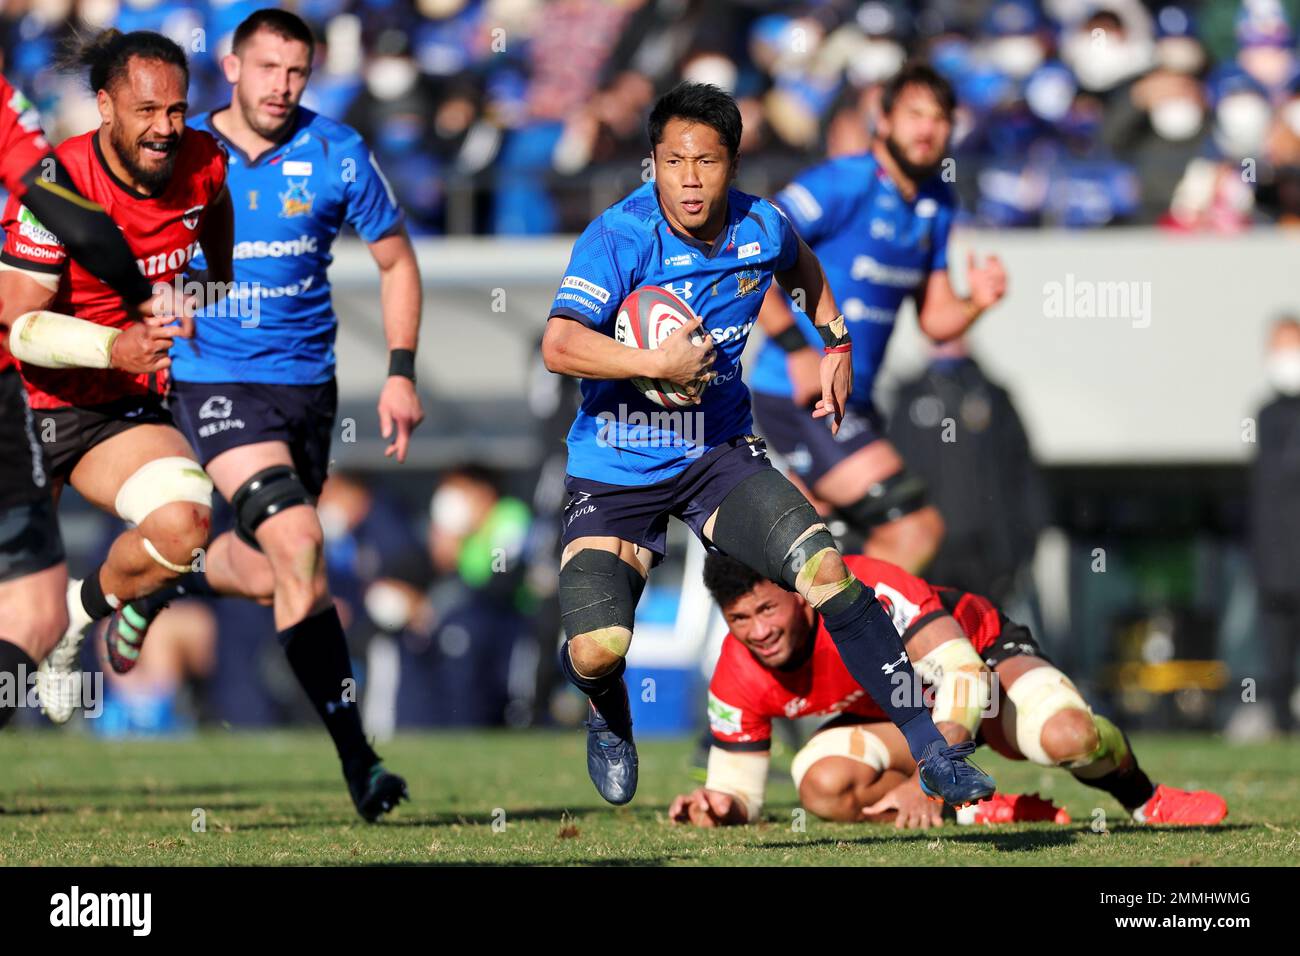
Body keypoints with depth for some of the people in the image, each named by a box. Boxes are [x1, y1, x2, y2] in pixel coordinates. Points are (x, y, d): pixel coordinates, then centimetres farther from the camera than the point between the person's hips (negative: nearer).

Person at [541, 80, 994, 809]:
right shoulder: (619, 239, -19)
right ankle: (610, 720, 22)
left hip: (719, 455, 3)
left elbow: (801, 264, 23)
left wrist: (837, 345, 18)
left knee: (827, 571, -17)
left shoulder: (762, 228, -4)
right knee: (598, 651, -19)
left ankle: (929, 748, -5)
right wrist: (660, 363, -35)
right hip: (615, 472, -3)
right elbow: (560, 346, -31)